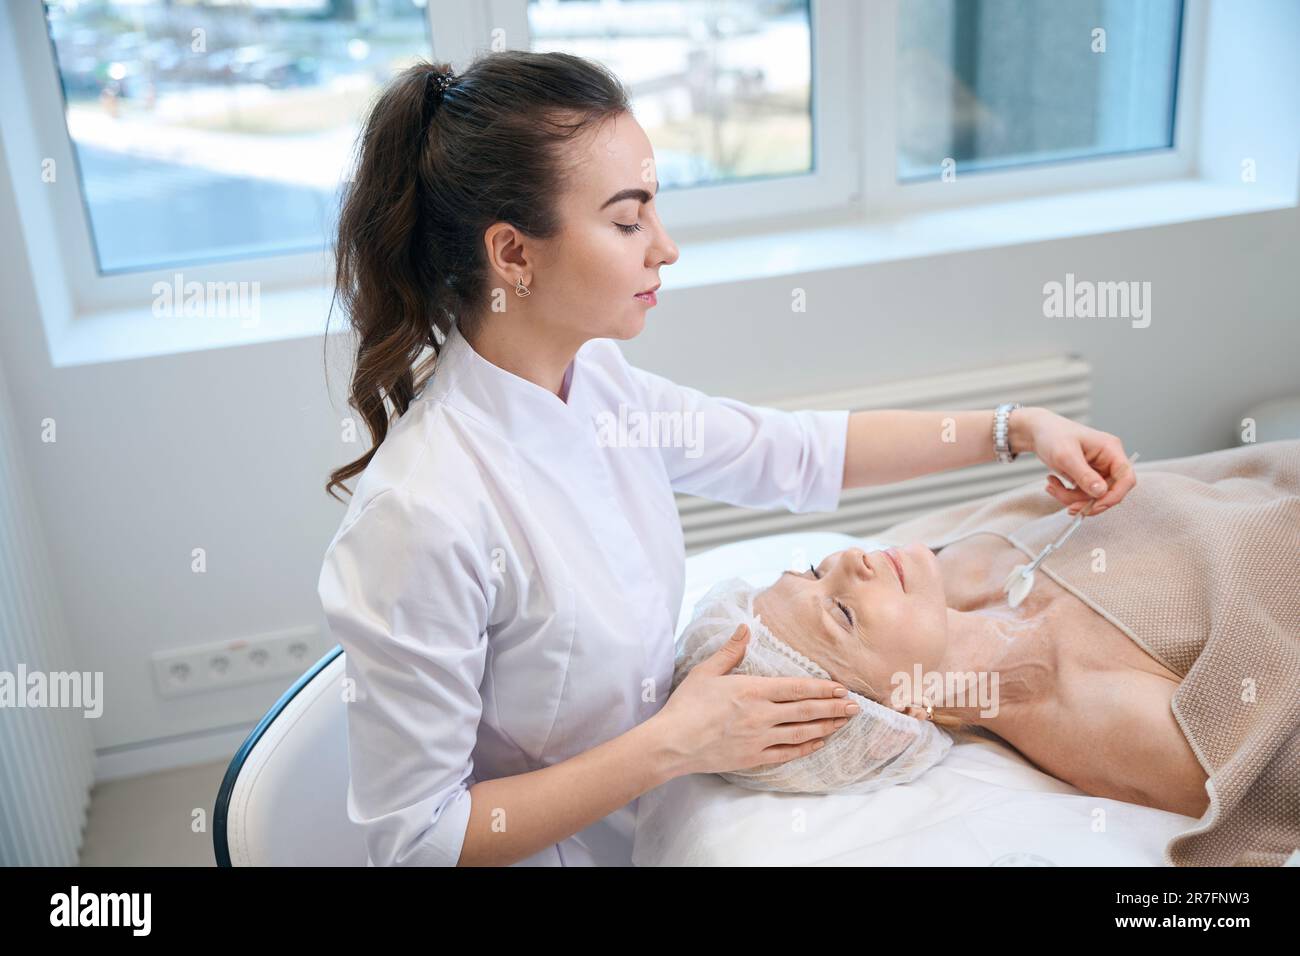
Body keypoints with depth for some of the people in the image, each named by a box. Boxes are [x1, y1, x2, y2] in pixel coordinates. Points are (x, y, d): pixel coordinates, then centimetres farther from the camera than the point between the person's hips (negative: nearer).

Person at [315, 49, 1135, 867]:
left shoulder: (596, 379, -8)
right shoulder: (420, 517, -30)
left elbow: (796, 452, 6)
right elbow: (416, 838, -22)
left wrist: (1018, 428, 2)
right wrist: (670, 747, -25)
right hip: (556, 848, -6)